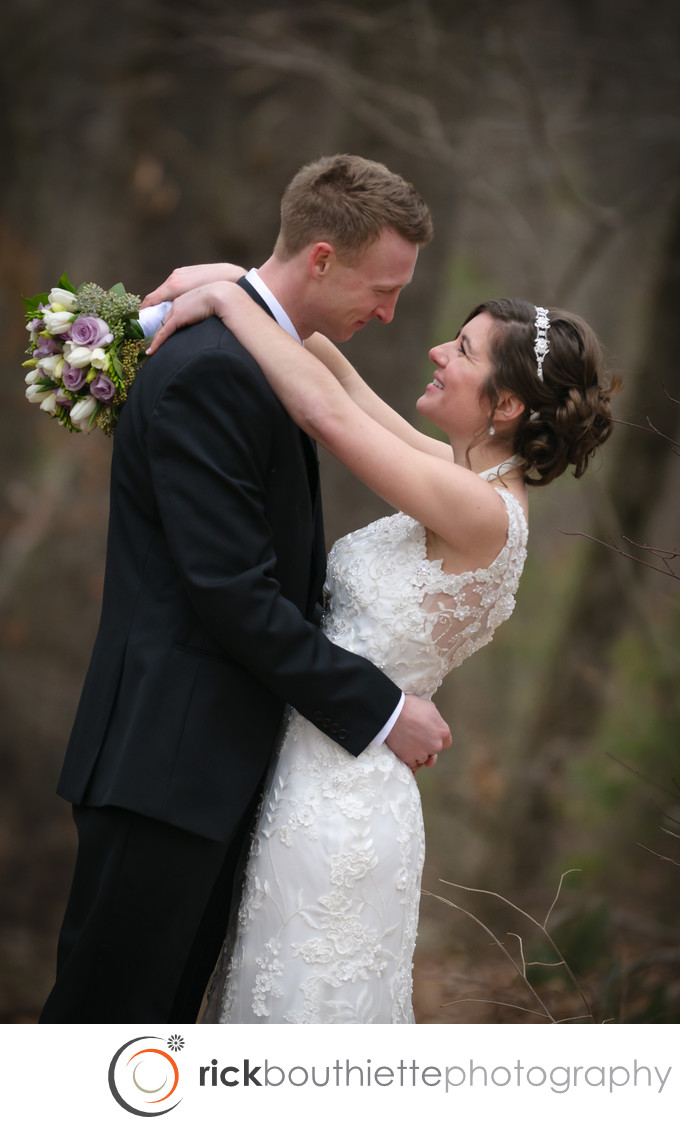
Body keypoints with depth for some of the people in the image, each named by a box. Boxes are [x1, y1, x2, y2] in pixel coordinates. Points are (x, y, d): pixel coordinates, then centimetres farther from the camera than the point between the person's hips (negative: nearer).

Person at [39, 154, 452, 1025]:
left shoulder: (262, 357, 13)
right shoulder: (210, 371, -19)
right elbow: (233, 594, -22)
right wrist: (380, 710, -15)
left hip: (224, 763, 10)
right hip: (166, 761, -10)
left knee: (168, 1014, 15)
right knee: (104, 1017, -3)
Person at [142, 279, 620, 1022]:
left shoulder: (482, 513, -21)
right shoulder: (472, 479, 6)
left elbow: (328, 411, -27)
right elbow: (347, 385, 12)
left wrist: (227, 298, -17)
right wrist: (250, 290, 2)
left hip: (337, 802, -9)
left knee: (309, 1014, 4)